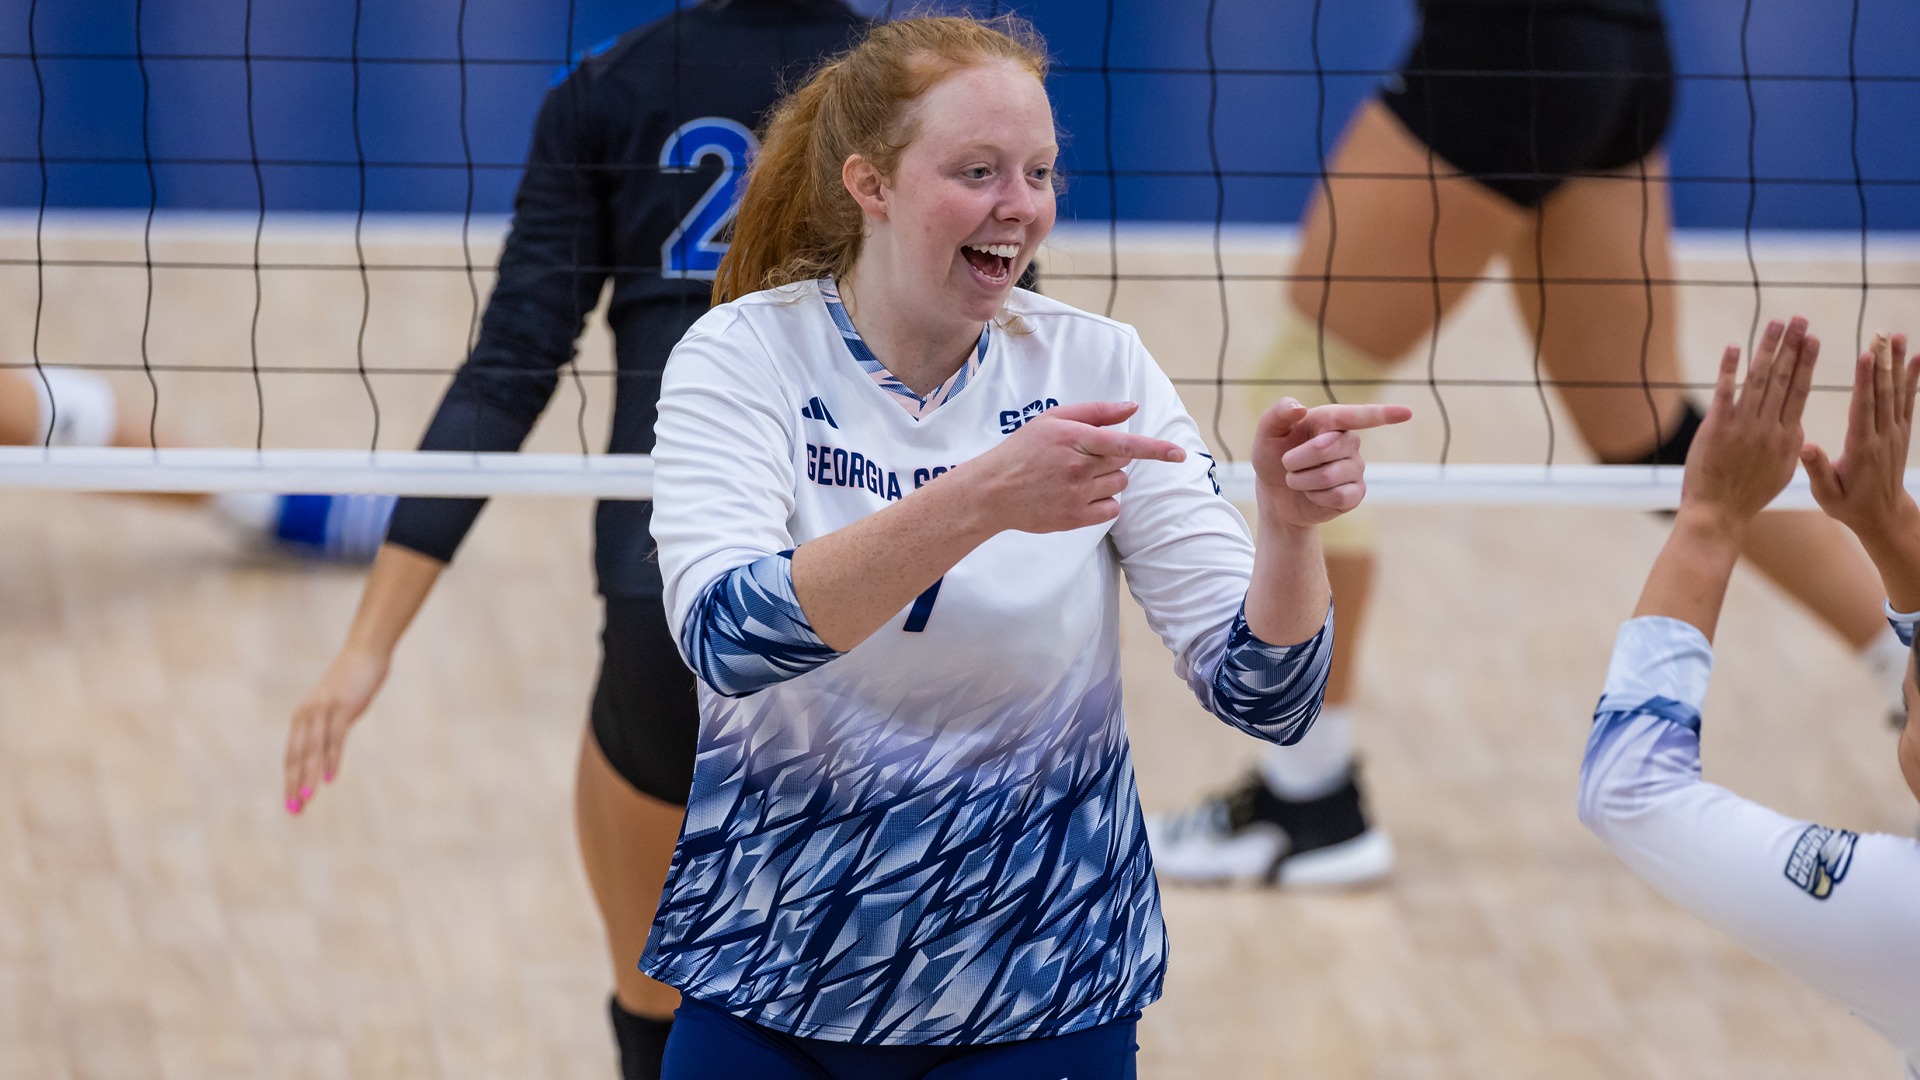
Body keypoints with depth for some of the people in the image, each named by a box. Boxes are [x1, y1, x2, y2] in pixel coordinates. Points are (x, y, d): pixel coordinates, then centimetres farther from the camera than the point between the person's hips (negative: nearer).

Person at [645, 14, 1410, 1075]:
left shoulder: (1096, 368, -3)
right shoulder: (744, 354, -9)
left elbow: (1262, 697, -8)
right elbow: (723, 635, -27)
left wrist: (1289, 526, -28)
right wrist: (983, 499, -38)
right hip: (769, 985, -1)